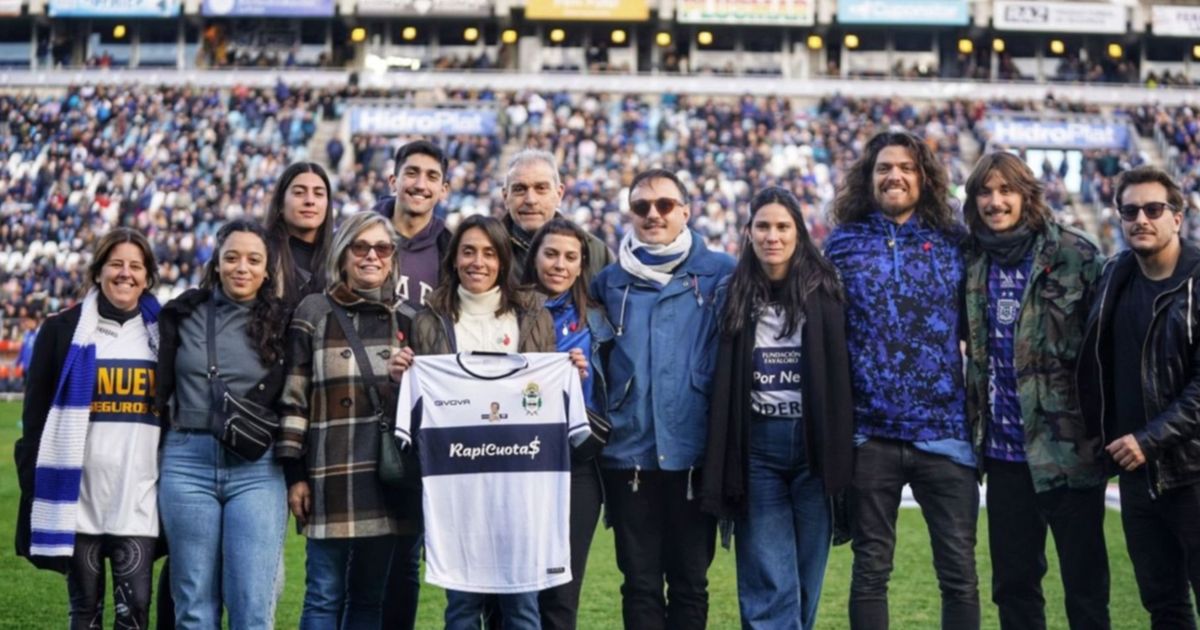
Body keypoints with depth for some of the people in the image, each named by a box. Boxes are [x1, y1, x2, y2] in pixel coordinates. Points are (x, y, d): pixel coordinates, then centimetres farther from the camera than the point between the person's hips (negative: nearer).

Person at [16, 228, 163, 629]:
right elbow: (36, 415, 2)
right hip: (77, 499, -1)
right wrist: (34, 486, -4)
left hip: (138, 502, 1)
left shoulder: (161, 334, 10)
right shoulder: (63, 330, 3)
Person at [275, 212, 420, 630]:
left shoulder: (407, 317, 12)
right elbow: (294, 397, 1)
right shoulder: (314, 312, 4)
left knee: (370, 596, 8)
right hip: (332, 472, -3)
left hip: (389, 472, 3)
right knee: (325, 596, -2)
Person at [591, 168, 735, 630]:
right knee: (640, 584, 7)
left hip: (695, 453, -2)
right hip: (628, 455, 2)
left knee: (690, 582, 8)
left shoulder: (720, 275, 2)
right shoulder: (610, 282, 9)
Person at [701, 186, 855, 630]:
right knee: (767, 581, -2)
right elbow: (721, 383, 6)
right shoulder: (734, 295, 6)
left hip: (812, 442, 0)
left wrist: (842, 451, -5)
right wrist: (721, 463, 0)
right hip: (756, 445, 1)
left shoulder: (824, 292, 2)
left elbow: (842, 375, 1)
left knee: (807, 572, 7)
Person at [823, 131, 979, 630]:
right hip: (870, 432, 0)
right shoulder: (843, 243, 4)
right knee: (870, 569, 9)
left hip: (943, 430, 0)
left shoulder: (953, 242, 5)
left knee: (959, 570, 3)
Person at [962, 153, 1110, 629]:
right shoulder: (973, 262, 8)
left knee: (1085, 583, 3)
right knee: (1012, 582, 12)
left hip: (1068, 446, -5)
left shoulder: (1074, 255, -7)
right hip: (1003, 450, 5)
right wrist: (974, 423, 13)